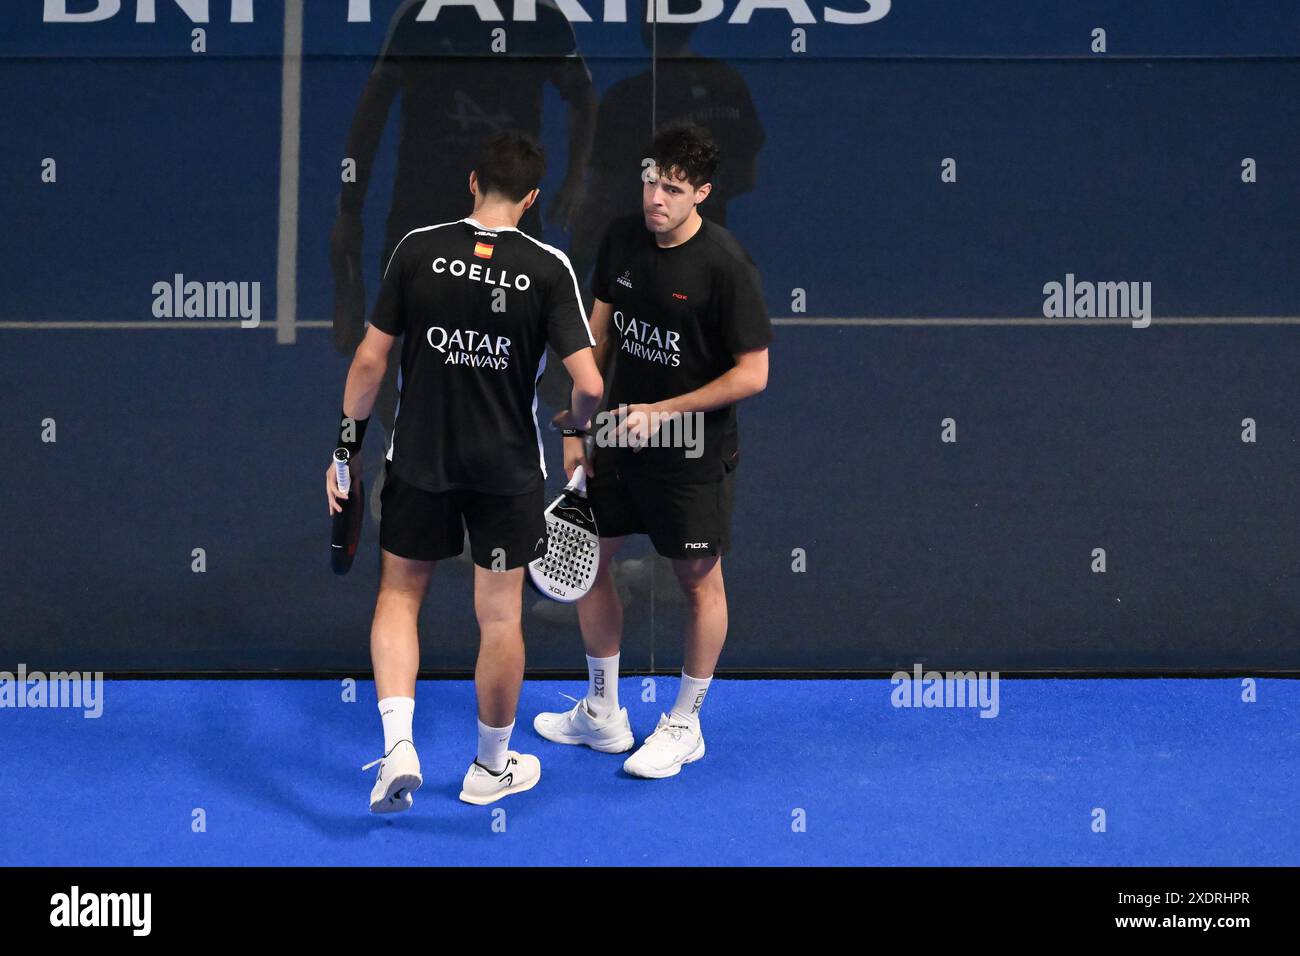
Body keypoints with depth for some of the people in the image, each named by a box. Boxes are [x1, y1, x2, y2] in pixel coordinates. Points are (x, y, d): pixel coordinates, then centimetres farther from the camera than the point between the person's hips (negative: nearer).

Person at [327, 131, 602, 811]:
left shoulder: (416, 250, -8)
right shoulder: (548, 268, -11)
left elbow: (370, 358, -5)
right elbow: (589, 384, -17)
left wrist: (348, 444, 6)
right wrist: (576, 423, 6)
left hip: (418, 459, 1)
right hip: (508, 469, -1)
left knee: (398, 596, 17)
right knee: (499, 618, 13)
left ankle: (398, 745, 0)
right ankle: (491, 766, 28)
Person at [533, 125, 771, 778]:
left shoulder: (726, 266, -20)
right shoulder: (621, 239, -2)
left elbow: (753, 373, -18)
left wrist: (663, 412, -20)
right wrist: (578, 427, 8)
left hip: (694, 453, -6)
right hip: (620, 437, 6)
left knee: (699, 580, 8)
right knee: (589, 560, 13)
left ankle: (684, 726, 25)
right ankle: (602, 717, 30)